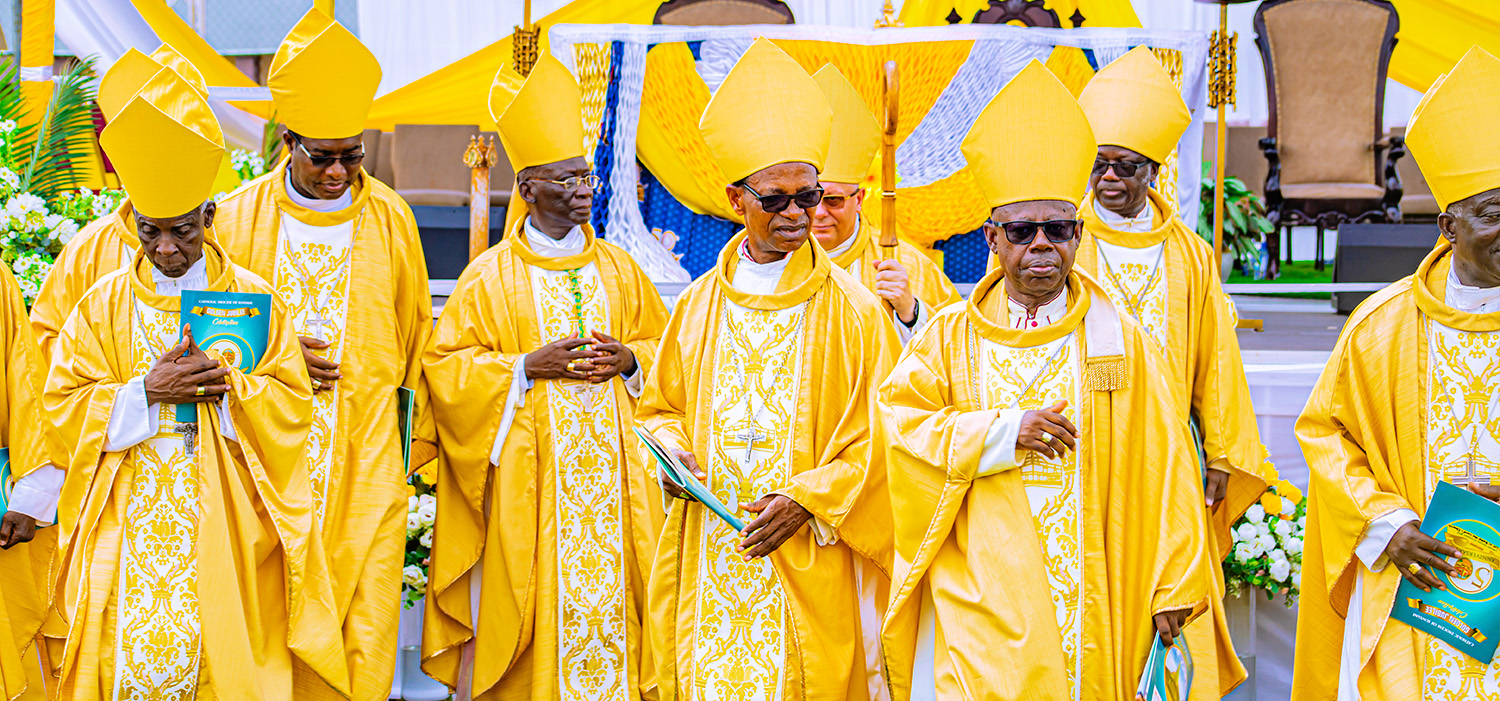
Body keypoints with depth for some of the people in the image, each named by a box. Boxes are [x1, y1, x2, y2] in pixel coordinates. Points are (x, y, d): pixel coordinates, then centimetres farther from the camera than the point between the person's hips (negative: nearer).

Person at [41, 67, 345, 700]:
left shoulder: (252, 299, 3)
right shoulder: (105, 304, 5)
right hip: (128, 523, 1)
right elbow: (62, 404, 1)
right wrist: (147, 392, -13)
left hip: (225, 526, -1)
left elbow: (293, 403, 1)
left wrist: (224, 386, -17)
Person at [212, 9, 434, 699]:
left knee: (364, 625, -2)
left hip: (366, 457, 0)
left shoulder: (389, 218, 4)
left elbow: (416, 334, 13)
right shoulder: (240, 217, 2)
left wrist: (418, 436, 14)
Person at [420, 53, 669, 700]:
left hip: (610, 471, 3)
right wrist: (530, 367, -14)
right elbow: (444, 367, -3)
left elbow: (664, 349, 16)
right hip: (526, 479, -3)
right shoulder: (491, 275, -1)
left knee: (609, 595, 2)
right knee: (533, 606, -2)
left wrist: (629, 360, -6)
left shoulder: (619, 270, 10)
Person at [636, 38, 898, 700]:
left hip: (809, 566, -3)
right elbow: (661, 403, 18)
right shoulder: (697, 304, 9)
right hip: (708, 562, 3)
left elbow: (876, 436, -2)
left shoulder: (851, 309, -1)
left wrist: (808, 497, -11)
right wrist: (673, 449, -3)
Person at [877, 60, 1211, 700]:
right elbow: (894, 419, -2)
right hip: (980, 598, -1)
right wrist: (998, 433, -12)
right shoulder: (951, 336, 7)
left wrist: (1173, 588, 1)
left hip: (1088, 597, 1)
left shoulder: (1119, 337, 5)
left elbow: (1160, 466, 4)